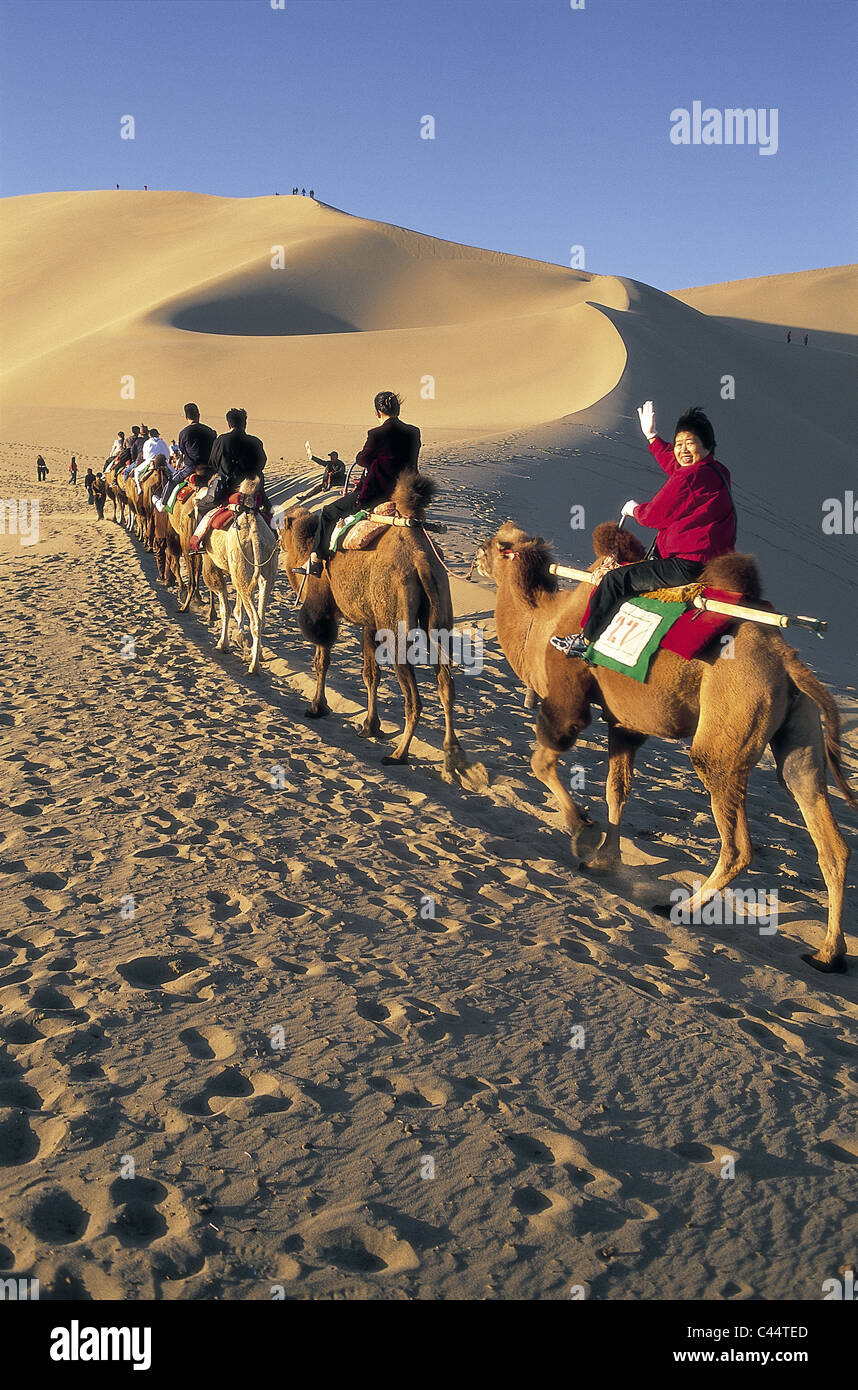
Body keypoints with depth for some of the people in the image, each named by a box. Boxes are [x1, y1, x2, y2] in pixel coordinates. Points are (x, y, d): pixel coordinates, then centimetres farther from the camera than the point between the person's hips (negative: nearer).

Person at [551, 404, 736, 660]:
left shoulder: (691, 477, -20)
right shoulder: (714, 471, 11)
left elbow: (657, 515, -13)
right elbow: (672, 463, 31)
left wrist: (634, 509, 8)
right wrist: (652, 436, 38)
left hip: (688, 564, -11)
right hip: (709, 559, 11)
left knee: (616, 580, -7)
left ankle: (586, 640, 6)